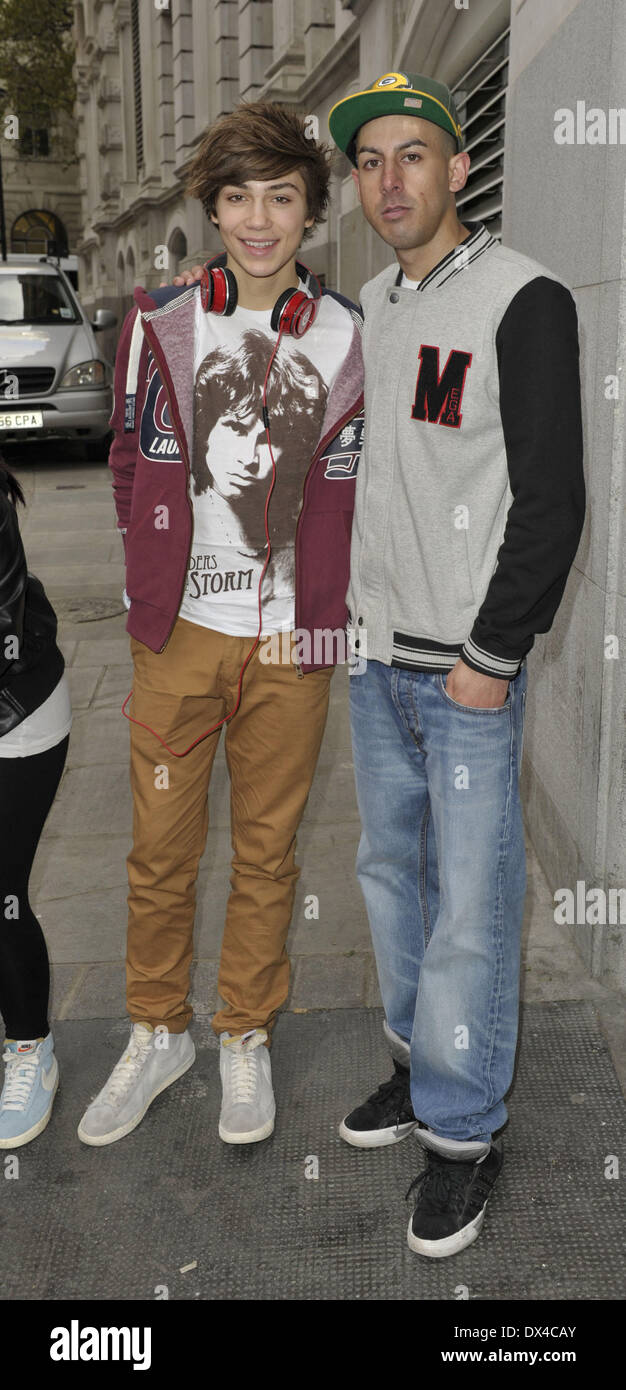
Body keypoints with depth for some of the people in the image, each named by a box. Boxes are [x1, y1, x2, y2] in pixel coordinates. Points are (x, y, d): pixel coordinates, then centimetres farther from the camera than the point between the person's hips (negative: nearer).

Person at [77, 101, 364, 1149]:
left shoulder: (349, 337, 1)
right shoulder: (159, 323, 2)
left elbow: (359, 488, 9)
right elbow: (130, 464, 10)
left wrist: (329, 598, 3)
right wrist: (154, 586, 7)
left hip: (293, 641, 0)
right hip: (179, 632, 1)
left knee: (267, 850, 11)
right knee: (161, 848, 9)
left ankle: (247, 1036, 31)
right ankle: (157, 1033, 31)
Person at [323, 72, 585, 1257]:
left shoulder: (523, 301, -10)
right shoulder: (369, 306, 12)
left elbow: (552, 497, -14)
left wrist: (493, 653, -16)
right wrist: (355, 602, 16)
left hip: (468, 668, -7)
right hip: (376, 657, 8)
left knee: (469, 903, -1)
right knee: (392, 871, 16)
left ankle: (462, 1128, 16)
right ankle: (420, 1059, 35)